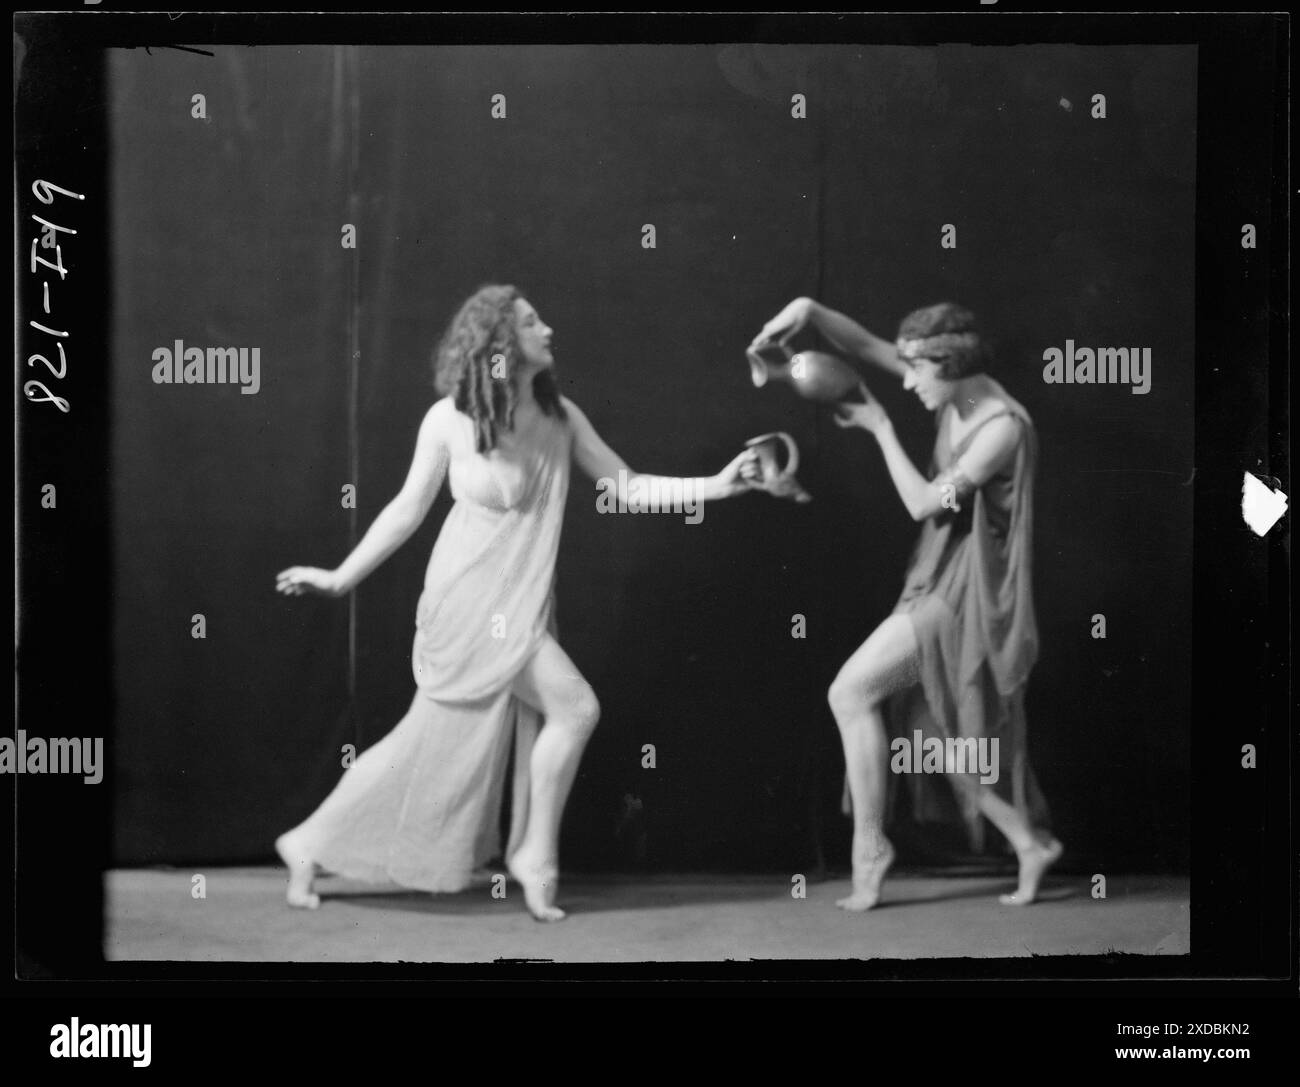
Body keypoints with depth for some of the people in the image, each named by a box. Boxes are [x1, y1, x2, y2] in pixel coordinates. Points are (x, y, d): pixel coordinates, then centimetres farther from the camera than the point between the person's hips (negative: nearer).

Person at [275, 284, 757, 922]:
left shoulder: (560, 416, 2)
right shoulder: (450, 419, -11)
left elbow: (627, 485, 2)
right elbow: (408, 509, -1)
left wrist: (716, 486, -9)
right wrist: (342, 577, 1)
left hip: (524, 605, 6)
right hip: (471, 599, -6)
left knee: (436, 743, 9)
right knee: (574, 707, -13)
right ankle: (536, 857, 4)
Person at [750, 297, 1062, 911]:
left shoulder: (1003, 427, -19)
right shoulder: (955, 398, 5)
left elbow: (924, 503, -19)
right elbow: (867, 347, 7)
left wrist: (880, 427, -10)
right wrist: (808, 310, -9)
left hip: (962, 594, -9)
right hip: (938, 584, 9)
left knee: (851, 692, -10)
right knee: (940, 732, 11)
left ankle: (869, 847, -4)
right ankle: (1029, 842, 17)